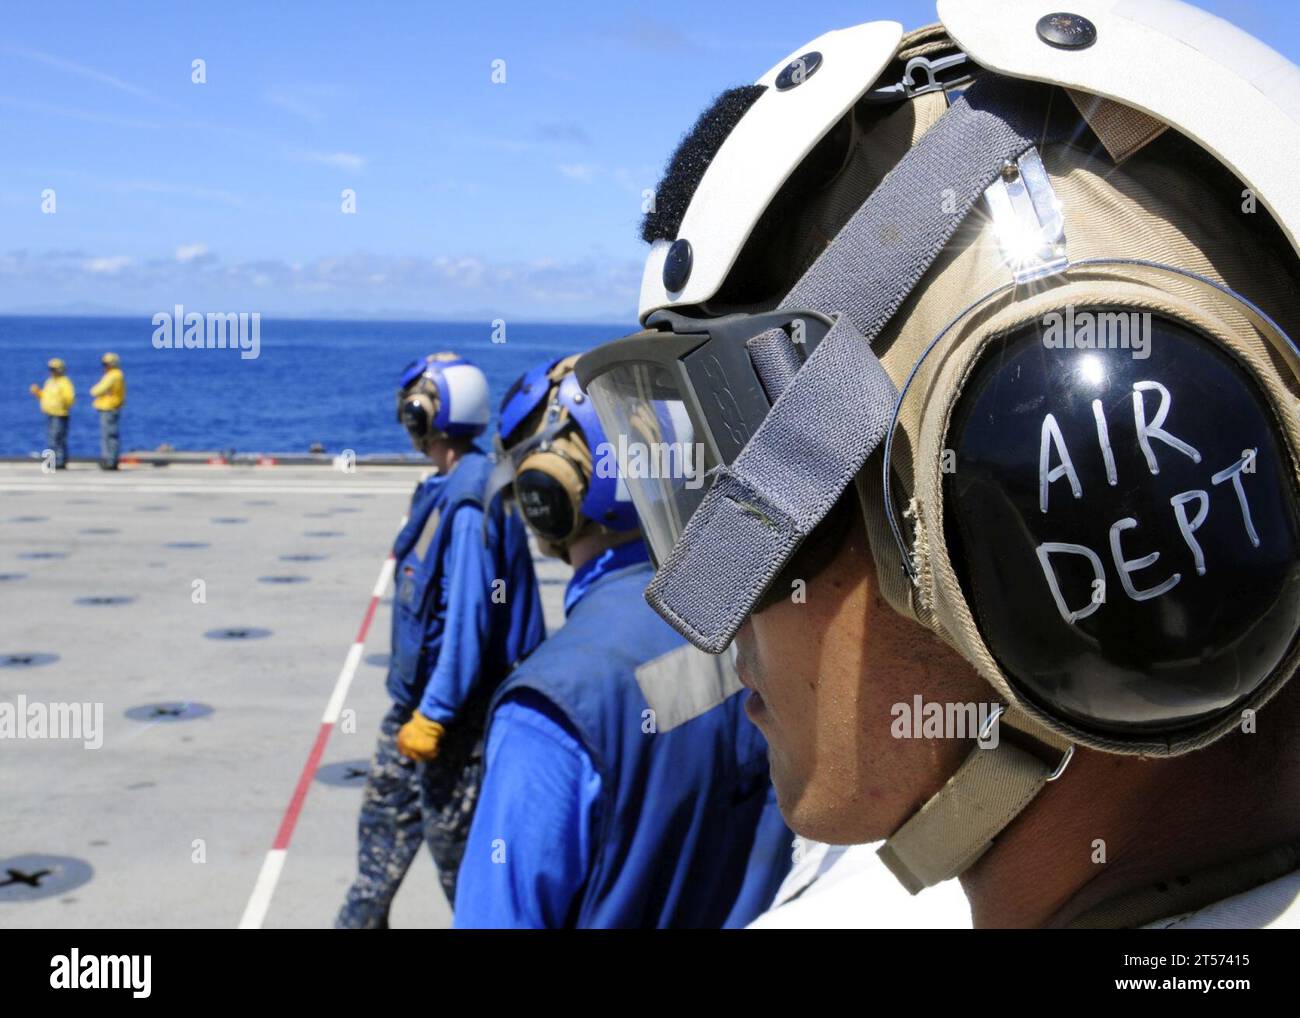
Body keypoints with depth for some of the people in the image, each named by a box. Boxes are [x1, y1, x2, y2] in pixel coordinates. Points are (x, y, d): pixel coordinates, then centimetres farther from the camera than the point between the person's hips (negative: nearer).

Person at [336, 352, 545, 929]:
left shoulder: (470, 501, -23)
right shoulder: (444, 490, 7)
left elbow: (470, 617, -26)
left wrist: (434, 714, -22)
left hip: (454, 708, -10)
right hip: (419, 695, 10)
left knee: (455, 839, 3)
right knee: (383, 822, 19)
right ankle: (360, 921, 34)